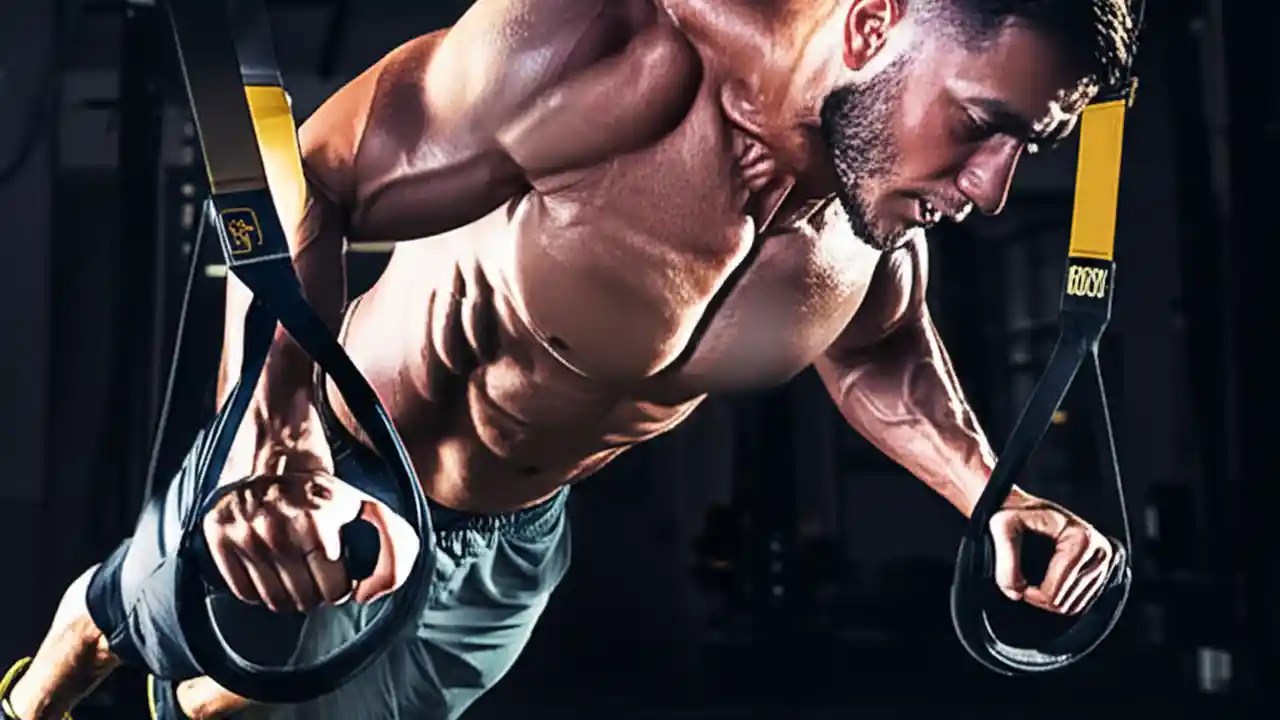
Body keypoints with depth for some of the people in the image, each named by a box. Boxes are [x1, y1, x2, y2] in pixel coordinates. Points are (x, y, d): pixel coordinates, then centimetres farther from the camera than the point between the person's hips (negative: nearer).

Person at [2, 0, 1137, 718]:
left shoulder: (893, 233, -18)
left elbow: (873, 352, 6)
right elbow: (299, 191, -32)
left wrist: (989, 500, -8)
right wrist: (274, 448, -45)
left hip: (512, 547, 4)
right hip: (318, 477, -4)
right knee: (136, 623, 27)